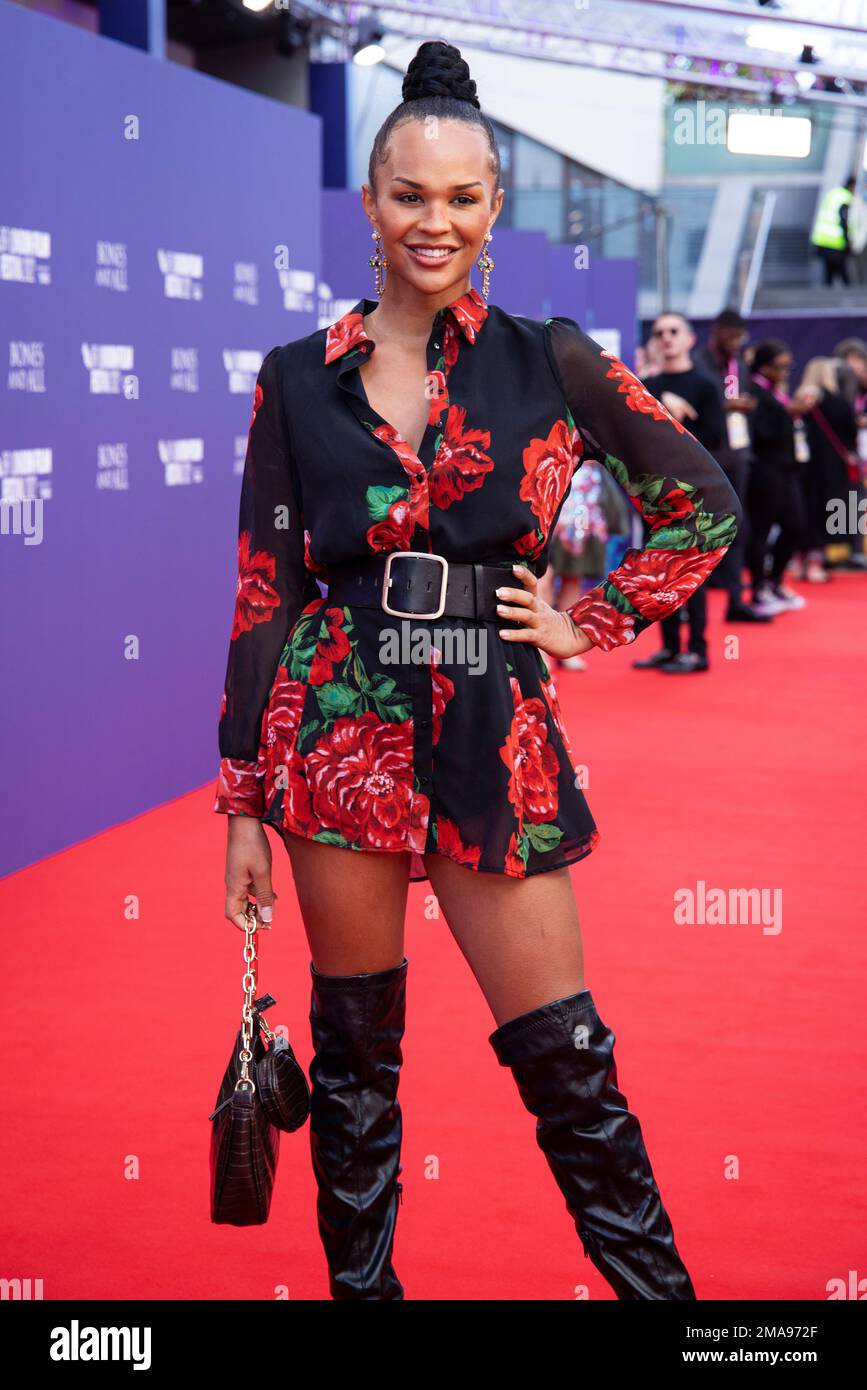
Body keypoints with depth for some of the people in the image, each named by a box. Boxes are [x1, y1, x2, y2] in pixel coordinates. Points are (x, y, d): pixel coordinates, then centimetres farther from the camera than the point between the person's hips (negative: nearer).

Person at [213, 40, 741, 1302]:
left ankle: (660, 1281, 16)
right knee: (355, 1050, 9)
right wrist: (243, 798, 3)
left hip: (495, 739, 0)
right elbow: (265, 593, 5)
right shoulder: (299, 379, 5)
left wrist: (590, 621, 2)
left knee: (566, 1058, 1)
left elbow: (705, 505, 10)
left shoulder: (550, 364, 3)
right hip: (340, 733, 1)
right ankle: (360, 1282, 25)